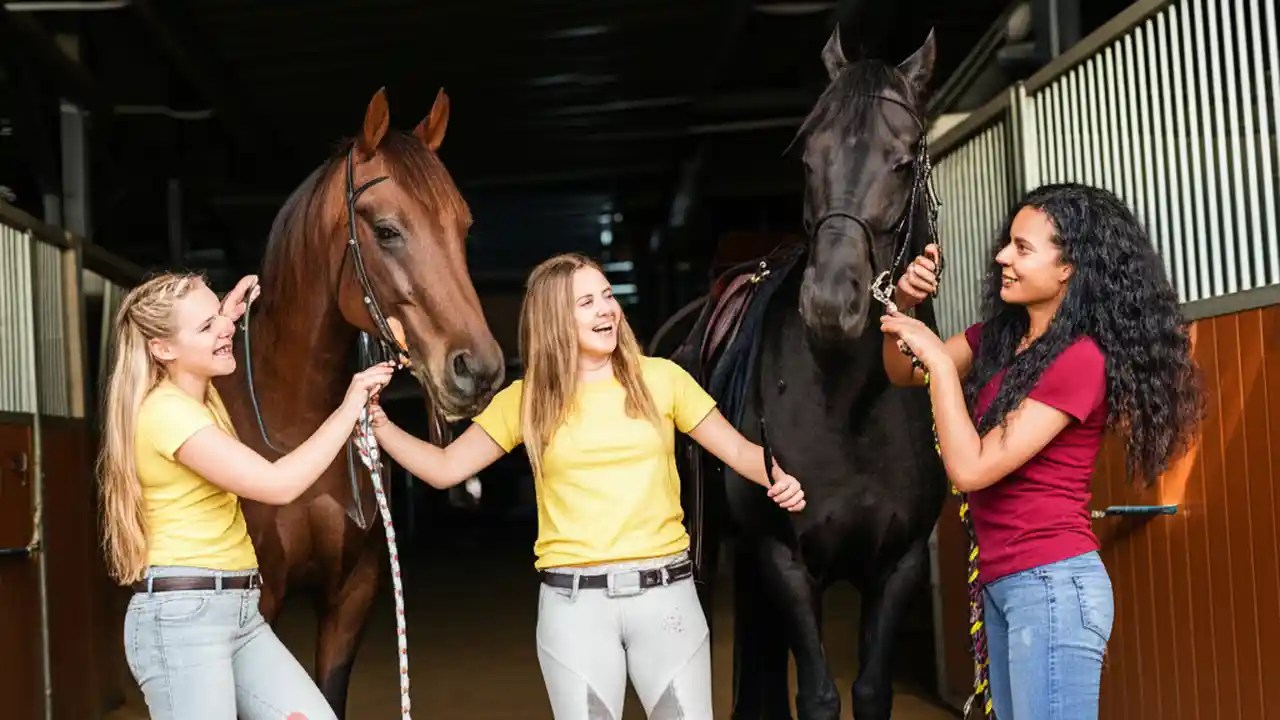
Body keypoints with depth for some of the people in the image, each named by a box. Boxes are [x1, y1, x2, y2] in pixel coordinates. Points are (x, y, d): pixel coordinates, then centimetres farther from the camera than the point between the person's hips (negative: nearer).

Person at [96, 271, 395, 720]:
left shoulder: (201, 396, 13)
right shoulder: (165, 410, -17)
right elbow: (278, 485, -25)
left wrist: (228, 315, 27)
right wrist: (348, 409, -16)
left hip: (239, 612, 9)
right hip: (181, 617, -9)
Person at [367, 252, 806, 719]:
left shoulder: (661, 378, 2)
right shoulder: (527, 400, 3)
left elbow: (736, 449, 6)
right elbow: (445, 468, 5)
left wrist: (778, 477, -14)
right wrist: (375, 420, -7)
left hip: (666, 591, 0)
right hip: (572, 601, 0)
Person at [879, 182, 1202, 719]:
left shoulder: (1080, 358, -17)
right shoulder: (1000, 334, 7)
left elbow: (970, 469, -21)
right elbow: (903, 375, 17)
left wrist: (939, 359, -16)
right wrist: (903, 309, -2)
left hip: (1053, 584, -9)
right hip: (1001, 583, 9)